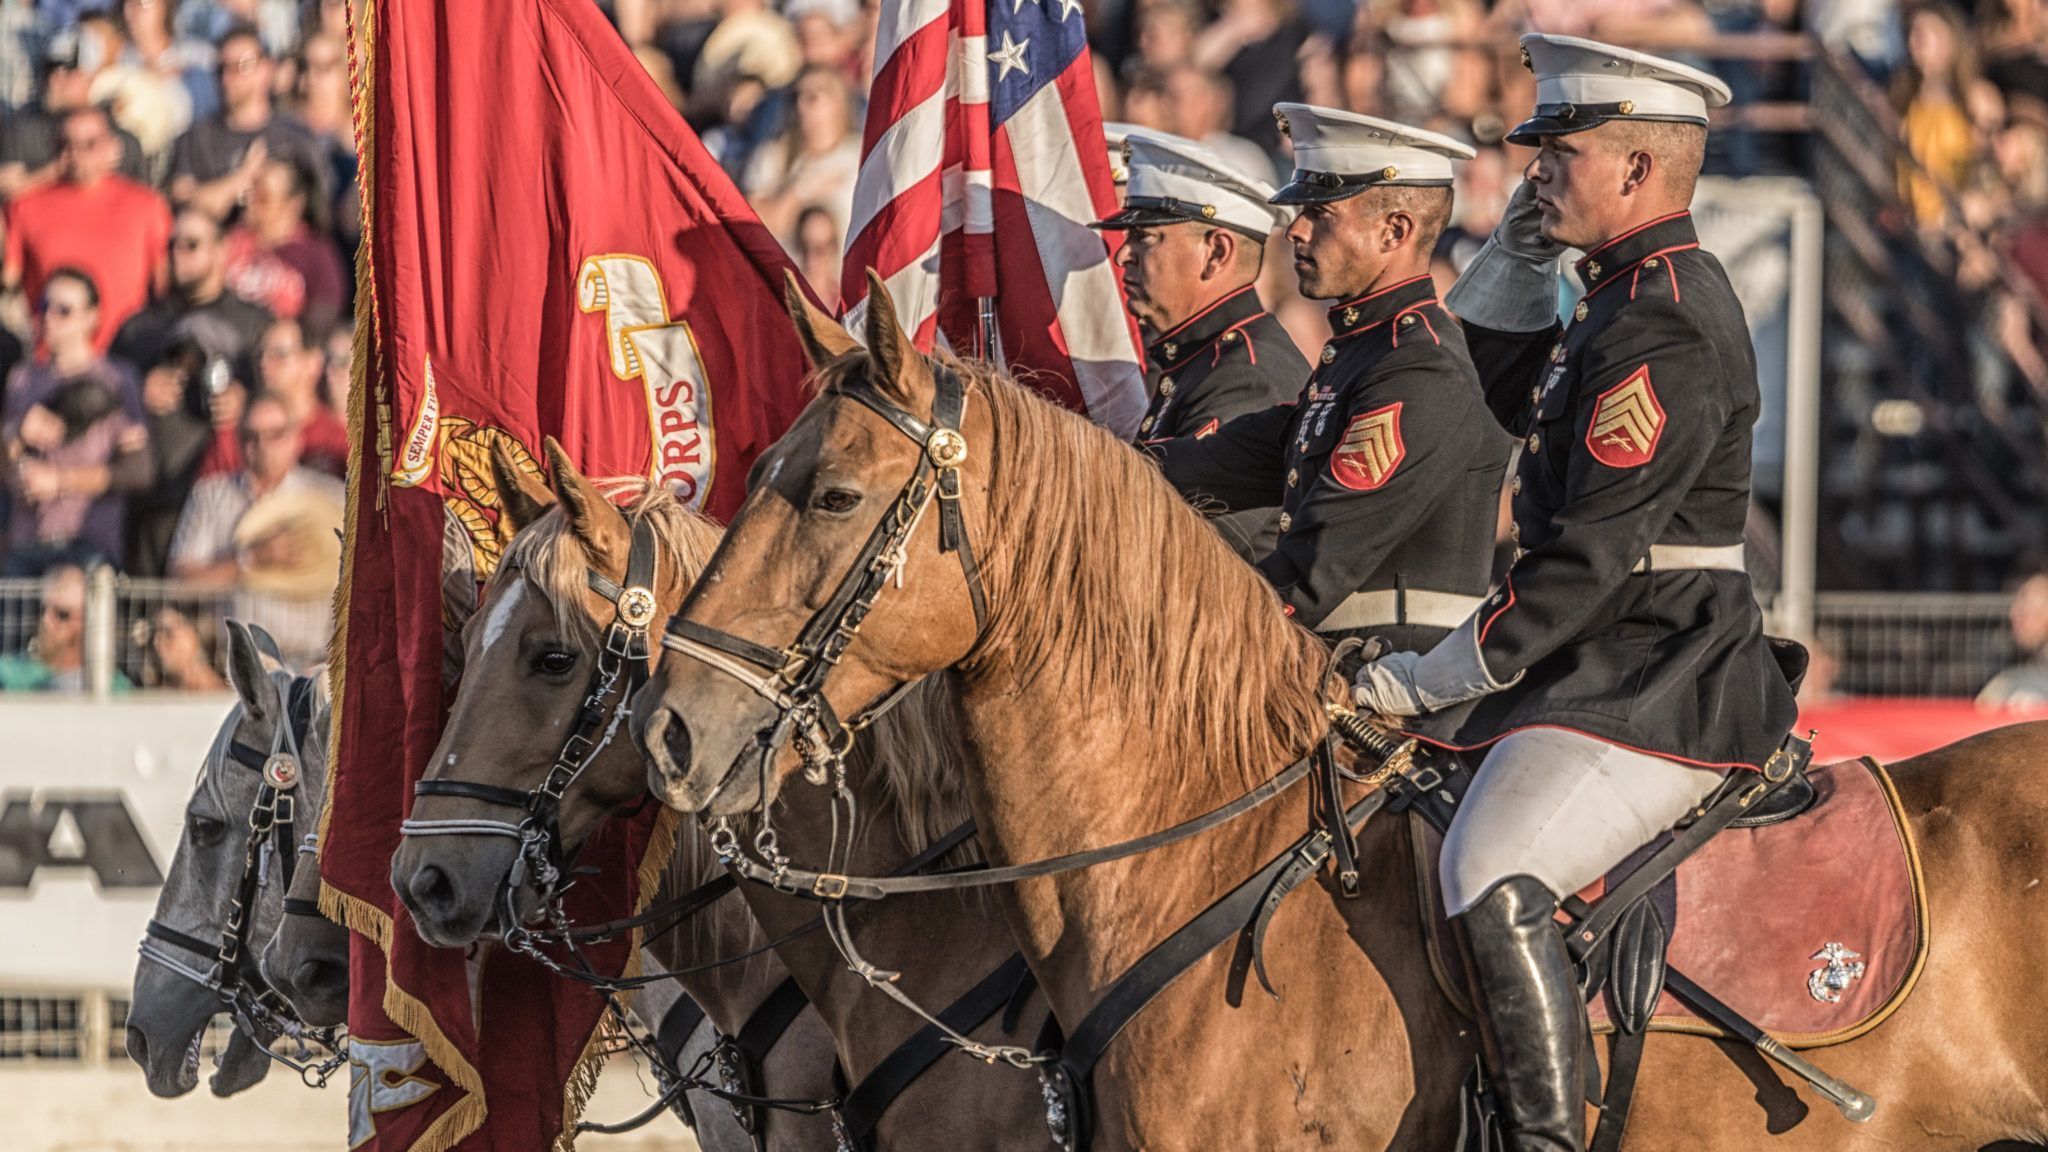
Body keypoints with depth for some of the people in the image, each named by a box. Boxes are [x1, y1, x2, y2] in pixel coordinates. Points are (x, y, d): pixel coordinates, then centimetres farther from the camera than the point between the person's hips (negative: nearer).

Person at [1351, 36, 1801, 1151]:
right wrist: (1521, 249, 17)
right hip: (1609, 671, 11)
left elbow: (1588, 560, -22)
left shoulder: (1665, 329, -18)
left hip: (1654, 688, -11)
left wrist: (1426, 681, -16)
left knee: (1487, 880, -29)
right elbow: (1507, 393, 33)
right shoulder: (1627, 295, 15)